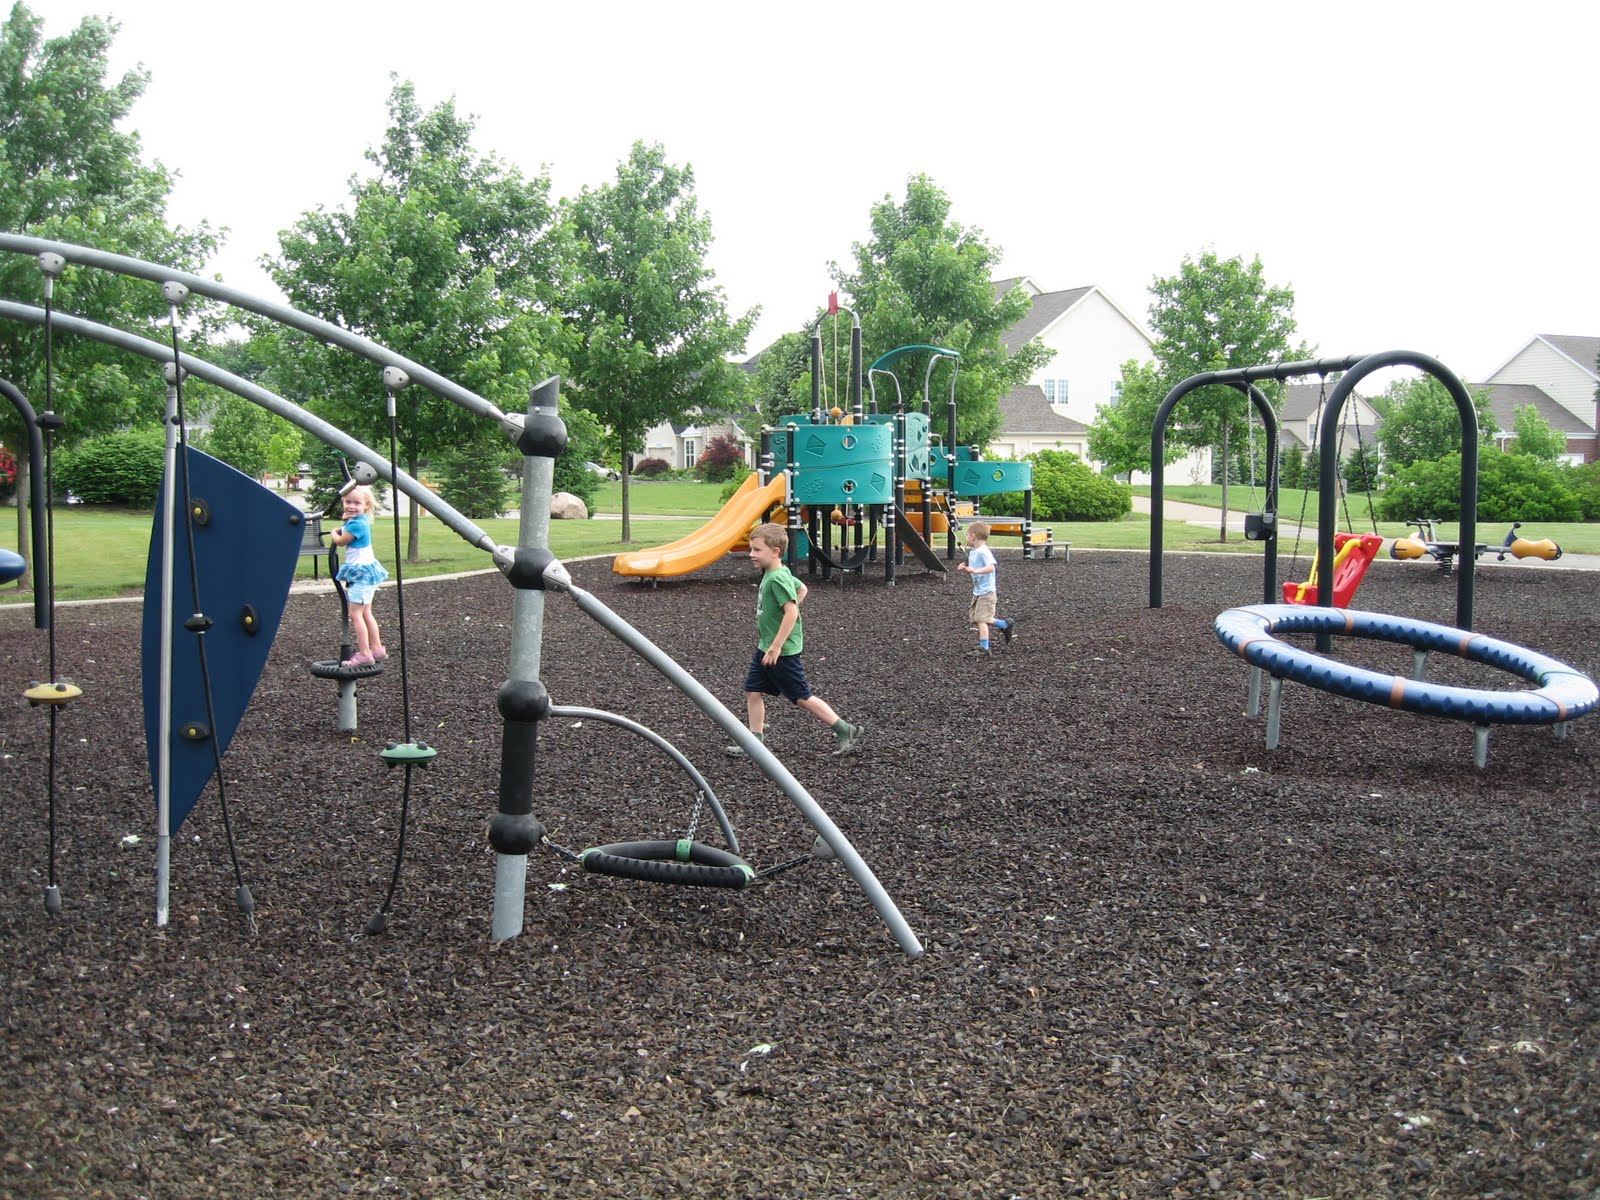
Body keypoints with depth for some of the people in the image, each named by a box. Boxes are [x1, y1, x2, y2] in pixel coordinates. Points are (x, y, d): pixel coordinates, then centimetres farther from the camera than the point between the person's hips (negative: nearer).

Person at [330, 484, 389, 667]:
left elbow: (340, 541, -8)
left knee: (356, 614, -9)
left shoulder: (356, 524, -21)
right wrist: (345, 521, 13)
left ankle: (364, 654, -10)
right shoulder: (362, 520, 9)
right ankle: (377, 649, 20)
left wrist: (334, 533, 11)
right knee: (366, 613, 16)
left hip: (361, 573, -10)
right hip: (365, 571, 10)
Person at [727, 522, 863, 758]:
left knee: (801, 696, 0)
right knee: (752, 691, 9)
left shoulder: (777, 579, -22)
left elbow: (791, 612, -29)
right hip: (766, 648, 10)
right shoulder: (780, 573, 7)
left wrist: (776, 646, -28)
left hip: (782, 652, -10)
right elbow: (802, 589, 22)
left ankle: (846, 731, 11)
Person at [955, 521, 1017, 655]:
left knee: (981, 619, -8)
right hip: (978, 592, 10)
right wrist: (965, 568, 2)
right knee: (973, 617, 14)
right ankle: (1006, 625, 25)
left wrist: (974, 570, -40)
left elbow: (990, 567, -32)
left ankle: (984, 648, -1)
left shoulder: (983, 551, -19)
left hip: (987, 592, -10)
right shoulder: (972, 552, 10)